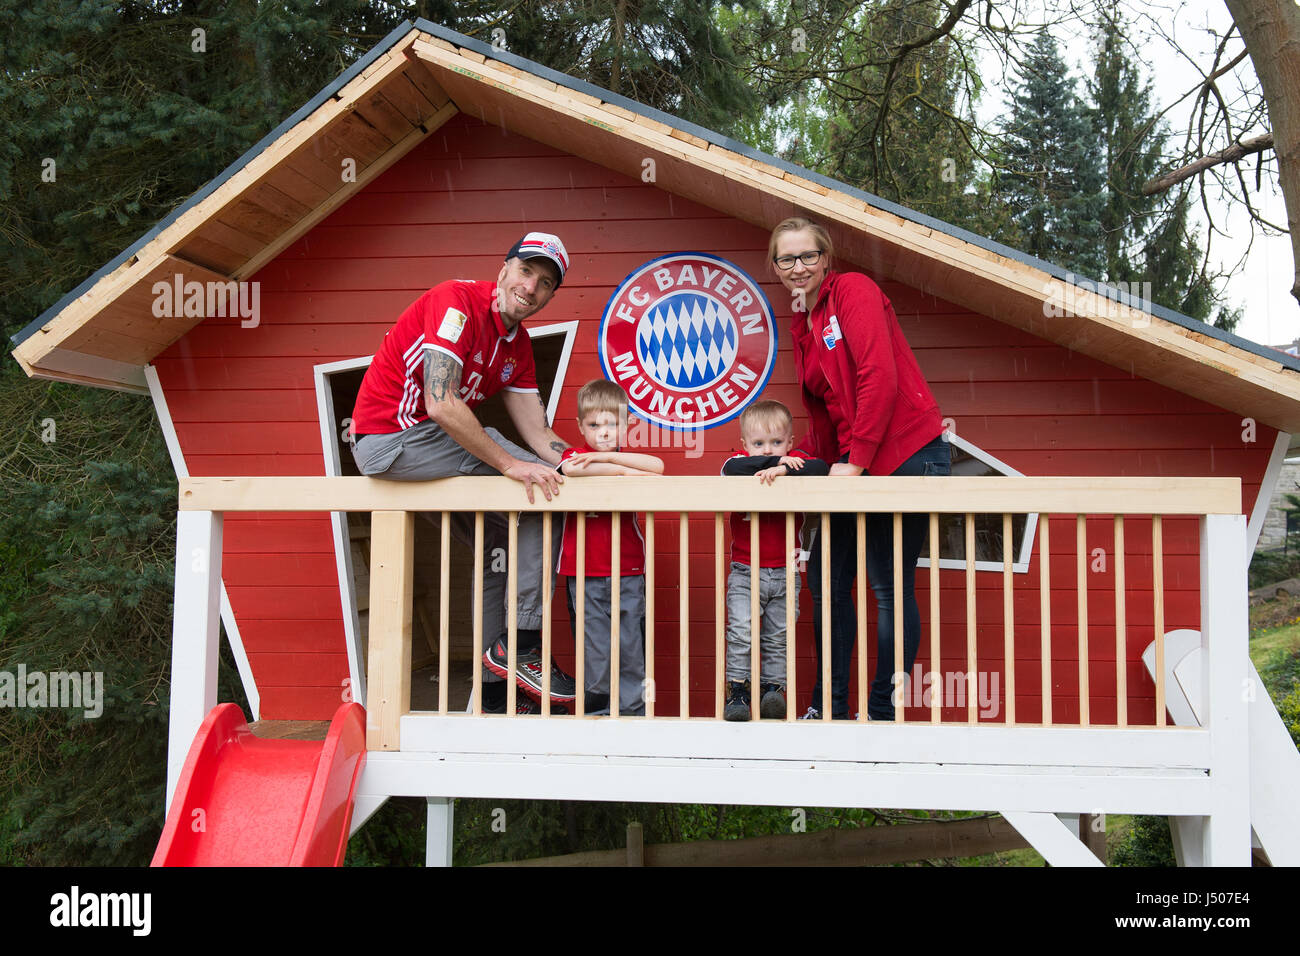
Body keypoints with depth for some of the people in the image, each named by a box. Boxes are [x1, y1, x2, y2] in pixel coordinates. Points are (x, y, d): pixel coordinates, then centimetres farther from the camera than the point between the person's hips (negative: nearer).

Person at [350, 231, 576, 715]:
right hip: (392, 436, -9)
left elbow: (538, 434, 8)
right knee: (542, 494, -15)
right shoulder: (457, 302, -16)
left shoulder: (518, 344, 11)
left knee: (499, 544, 10)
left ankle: (493, 687, 17)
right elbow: (441, 405, -26)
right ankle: (521, 644, -12)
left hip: (428, 448, 9)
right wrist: (510, 464, -25)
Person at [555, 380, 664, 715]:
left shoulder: (628, 458, 9)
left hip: (628, 574, 2)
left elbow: (658, 466, -14)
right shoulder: (575, 454, 4)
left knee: (631, 646, 4)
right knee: (594, 649, 2)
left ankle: (632, 710, 14)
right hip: (584, 574, -2)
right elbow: (571, 469, -23)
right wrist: (624, 471, -18)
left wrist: (606, 457, -17)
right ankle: (596, 708, 15)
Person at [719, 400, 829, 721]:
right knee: (740, 632, -10)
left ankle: (772, 689, 20)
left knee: (778, 637, 9)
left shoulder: (796, 462, -1)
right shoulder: (740, 464, -4)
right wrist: (778, 462, -27)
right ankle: (737, 692, -1)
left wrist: (781, 469, -30)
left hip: (784, 573, 2)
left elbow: (821, 468, -20)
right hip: (745, 572, -2)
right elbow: (732, 467, -28)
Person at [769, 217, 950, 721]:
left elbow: (879, 376, -17)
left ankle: (882, 712, 7)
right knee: (825, 578, 9)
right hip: (852, 465, 9)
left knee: (889, 587, -5)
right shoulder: (801, 323, 17)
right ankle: (829, 706, 22)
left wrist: (856, 461, -18)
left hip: (905, 456, -8)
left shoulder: (852, 290, -6)